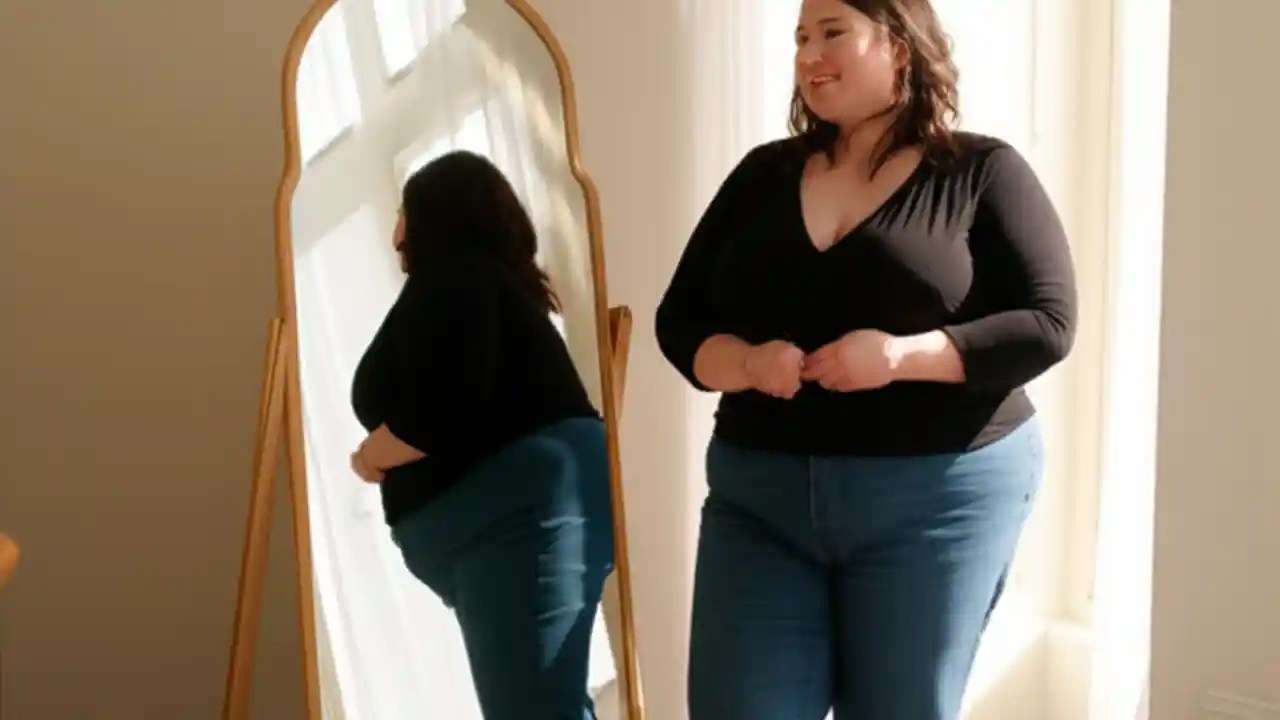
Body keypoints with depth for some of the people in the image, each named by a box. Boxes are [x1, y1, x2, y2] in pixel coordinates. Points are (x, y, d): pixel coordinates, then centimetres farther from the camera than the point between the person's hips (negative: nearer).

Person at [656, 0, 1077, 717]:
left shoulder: (982, 172, -1)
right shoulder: (764, 174, 9)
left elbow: (1047, 324, -8)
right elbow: (680, 319, 9)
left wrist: (902, 356, -21)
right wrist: (746, 362, -13)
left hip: (942, 496, -3)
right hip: (761, 497, 3)